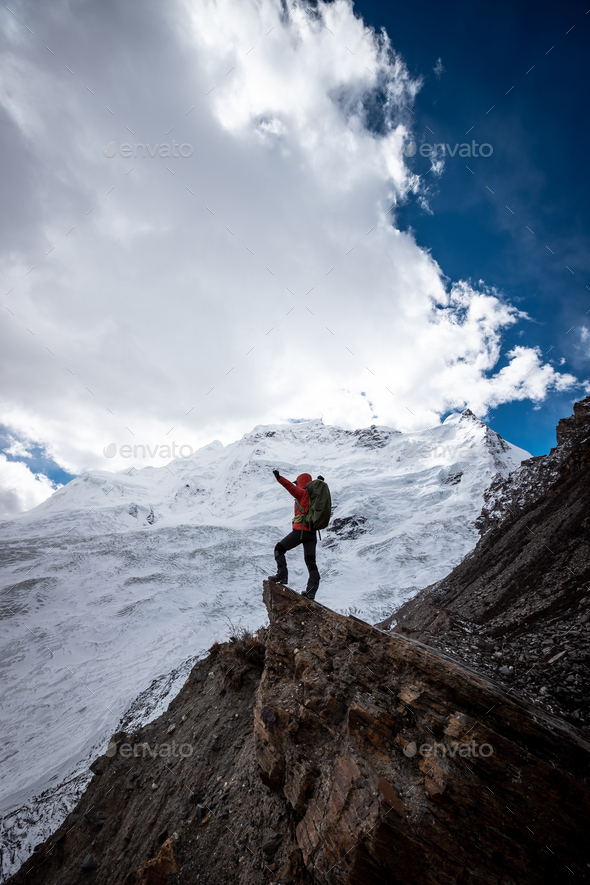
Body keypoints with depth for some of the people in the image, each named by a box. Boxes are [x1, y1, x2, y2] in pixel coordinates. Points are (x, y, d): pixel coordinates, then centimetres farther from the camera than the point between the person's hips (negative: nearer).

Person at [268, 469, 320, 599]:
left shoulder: (302, 493, -1)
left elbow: (291, 487, -19)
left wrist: (279, 478, -28)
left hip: (300, 530, -7)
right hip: (312, 533, 7)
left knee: (279, 549, 10)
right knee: (311, 562, 7)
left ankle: (282, 575, -3)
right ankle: (311, 591, 2)